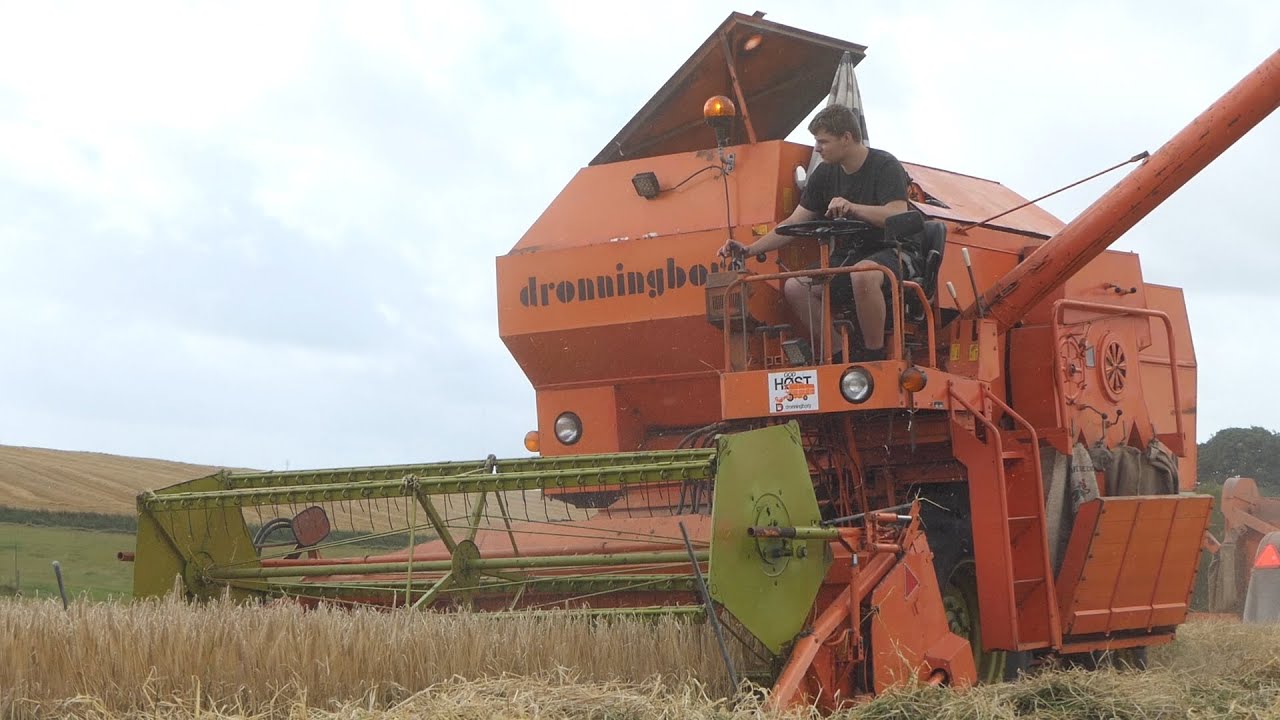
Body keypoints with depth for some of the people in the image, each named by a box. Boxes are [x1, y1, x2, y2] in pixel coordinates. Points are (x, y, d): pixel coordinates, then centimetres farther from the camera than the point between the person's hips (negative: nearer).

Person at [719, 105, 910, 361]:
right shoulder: (825, 174, 8)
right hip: (846, 257, 7)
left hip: (887, 253, -7)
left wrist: (854, 208, -39)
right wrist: (749, 250, 0)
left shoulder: (885, 166, -10)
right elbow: (794, 224, 10)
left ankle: (874, 357, -27)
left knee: (863, 274, -41)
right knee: (795, 287, -18)